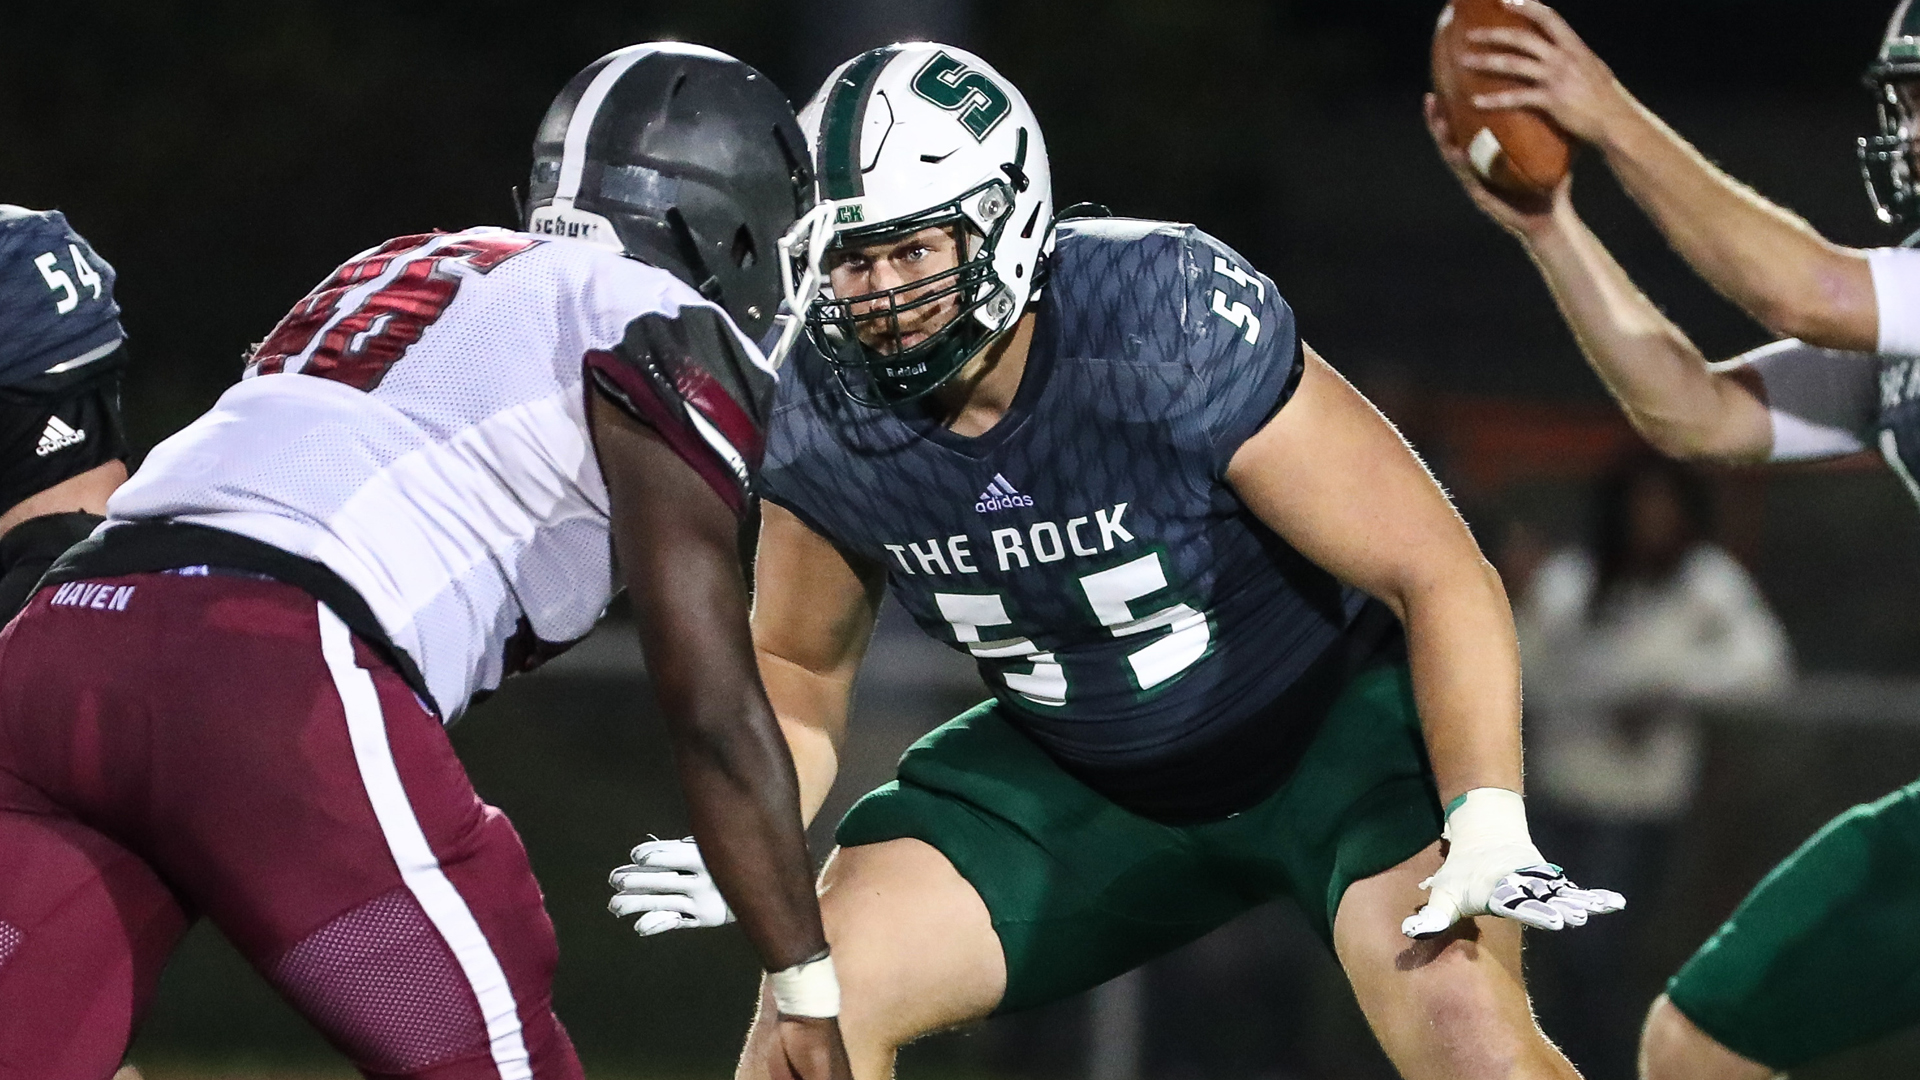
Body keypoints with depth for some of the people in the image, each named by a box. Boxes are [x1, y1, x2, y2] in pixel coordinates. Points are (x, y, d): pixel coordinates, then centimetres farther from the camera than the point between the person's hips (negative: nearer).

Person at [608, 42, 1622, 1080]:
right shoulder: (820, 418, -15)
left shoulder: (1175, 329, -31)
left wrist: (1490, 826, -36)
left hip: (1335, 716, -5)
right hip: (1083, 782, 5)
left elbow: (1440, 575, -26)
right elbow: (797, 667, 4)